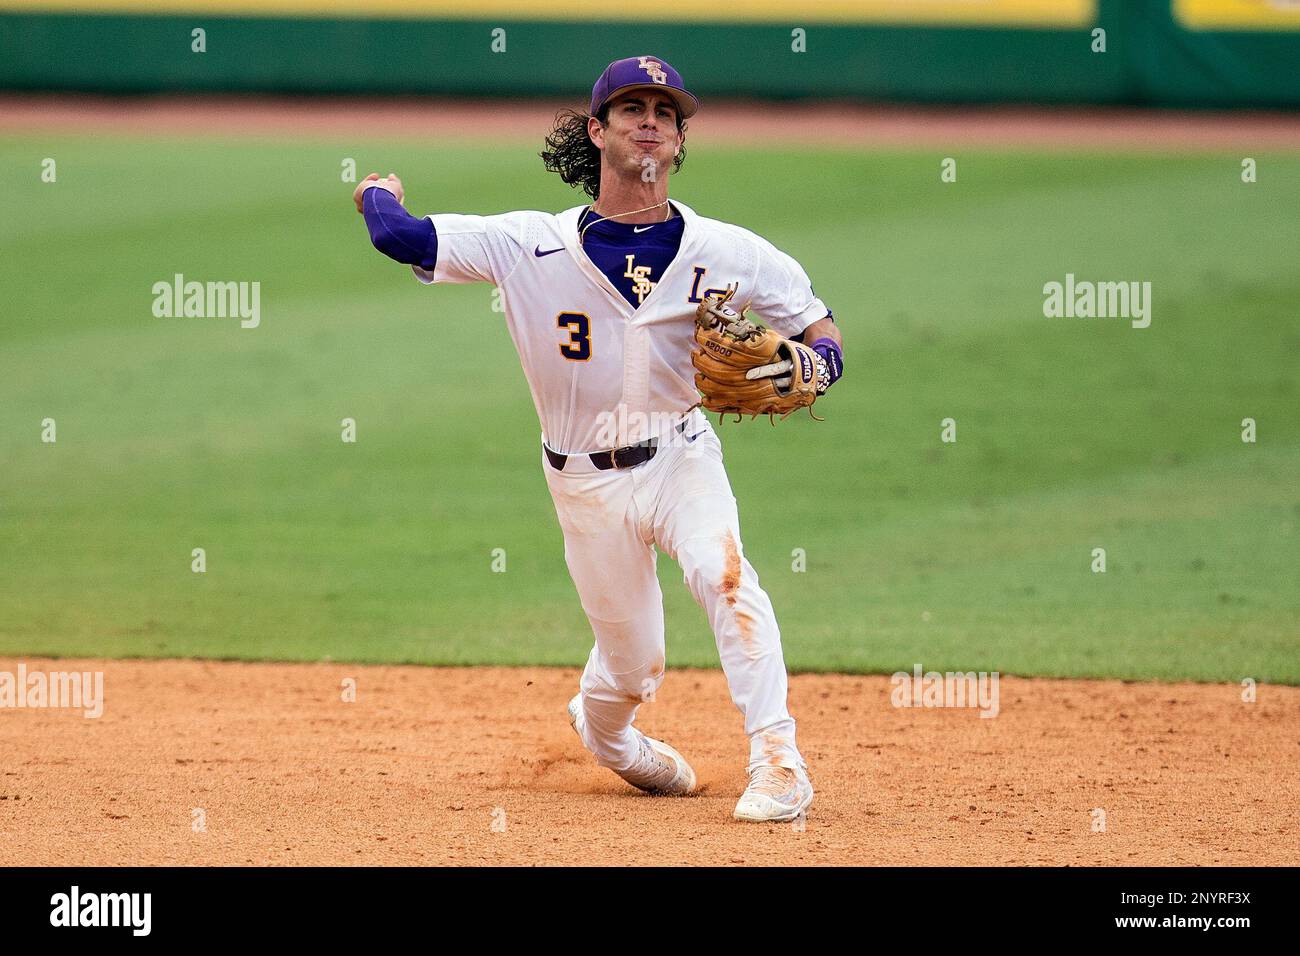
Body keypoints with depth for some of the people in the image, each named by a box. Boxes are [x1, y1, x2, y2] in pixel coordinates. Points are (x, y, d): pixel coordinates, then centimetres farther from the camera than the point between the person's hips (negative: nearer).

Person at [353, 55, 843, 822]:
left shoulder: (725, 253, -9)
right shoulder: (532, 245, -12)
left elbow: (824, 334, -3)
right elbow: (398, 234, -15)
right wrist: (380, 195, 7)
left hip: (681, 460, 0)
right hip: (587, 483, 0)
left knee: (724, 576, -29)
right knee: (631, 665, 7)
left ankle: (779, 767, -25)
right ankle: (604, 737, 44)